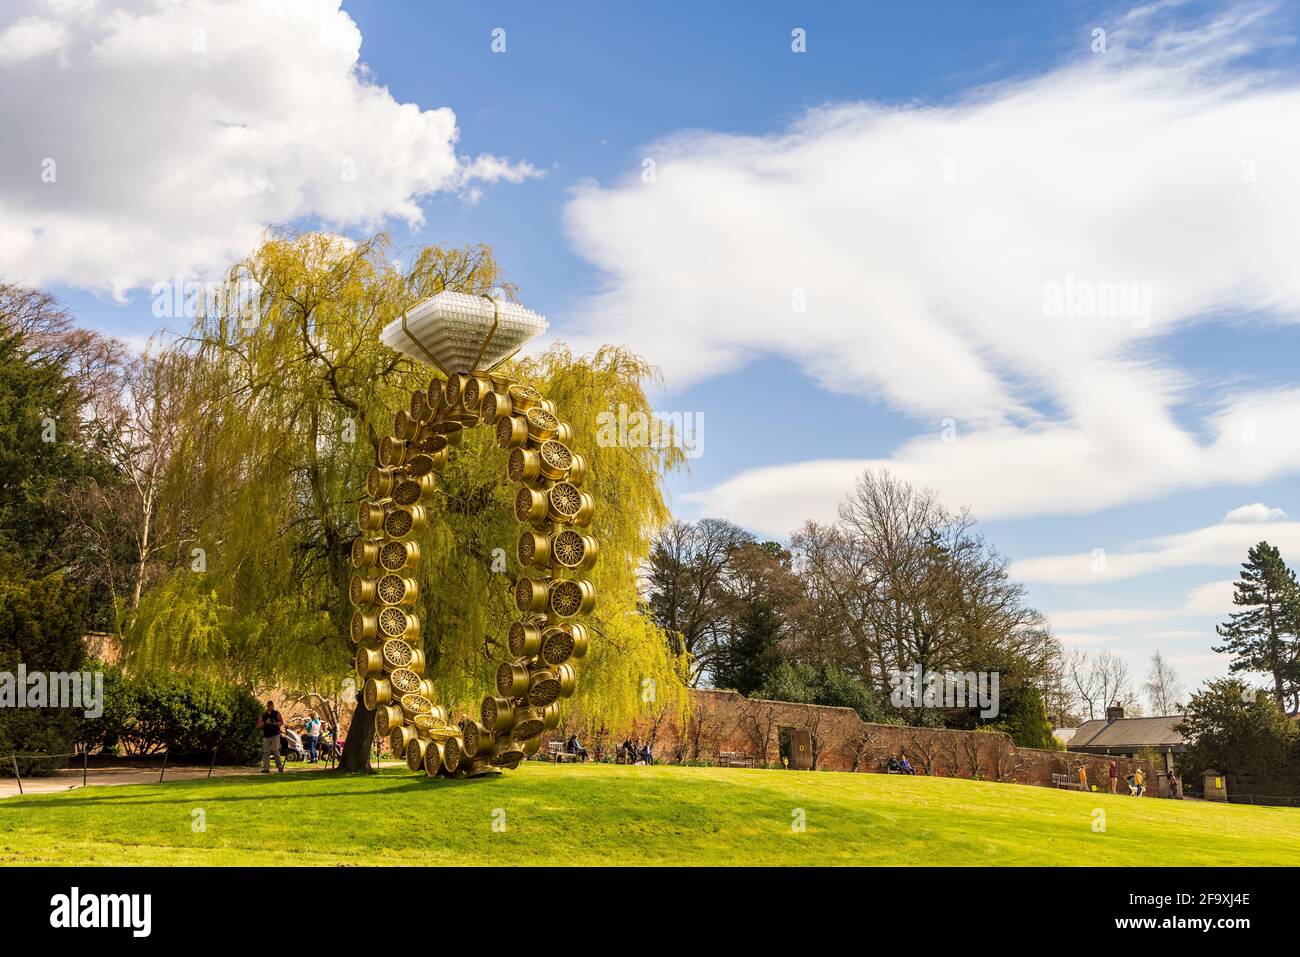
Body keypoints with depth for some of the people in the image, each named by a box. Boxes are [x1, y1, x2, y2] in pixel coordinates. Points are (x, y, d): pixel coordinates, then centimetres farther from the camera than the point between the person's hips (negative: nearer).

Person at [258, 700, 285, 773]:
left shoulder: (276, 713, 6)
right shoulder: (263, 714, 12)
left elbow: (281, 722, 1)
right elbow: (259, 724, 9)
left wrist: (275, 723, -18)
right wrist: (265, 723, -10)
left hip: (275, 735, -3)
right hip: (266, 735, 3)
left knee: (276, 751, -8)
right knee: (266, 752, 1)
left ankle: (280, 766, -1)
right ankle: (266, 768, 4)